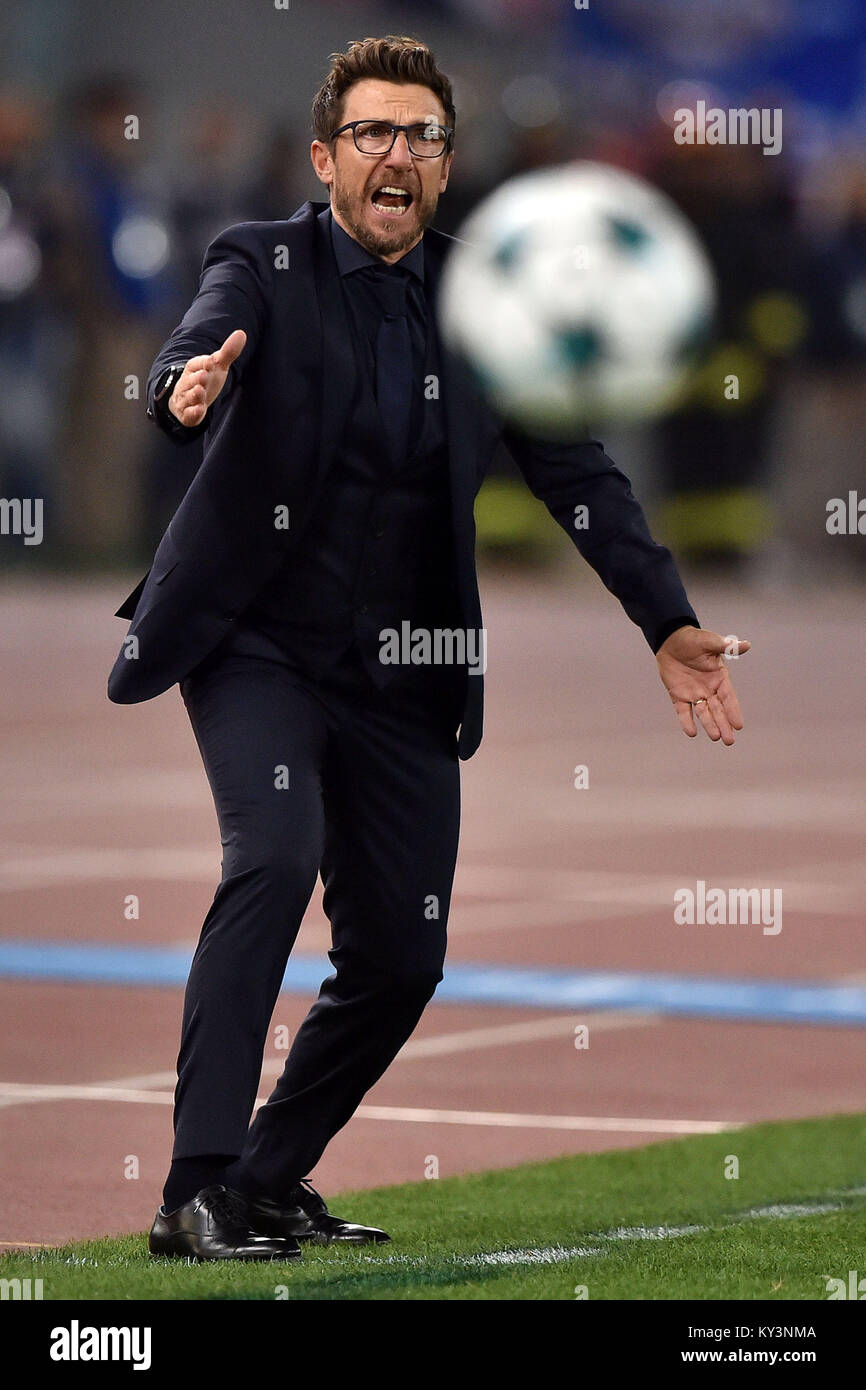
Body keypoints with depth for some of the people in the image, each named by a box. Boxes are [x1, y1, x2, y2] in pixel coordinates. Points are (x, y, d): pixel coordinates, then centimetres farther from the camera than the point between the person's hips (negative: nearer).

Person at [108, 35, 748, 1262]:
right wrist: (189, 389, -53)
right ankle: (198, 1192, -28)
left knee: (401, 956, 5)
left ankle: (274, 1176, 26)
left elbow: (576, 469, -1)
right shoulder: (263, 266, -7)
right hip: (259, 643, -5)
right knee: (275, 852, -28)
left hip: (401, 674, 5)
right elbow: (204, 340, -28)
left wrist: (668, 622, -12)